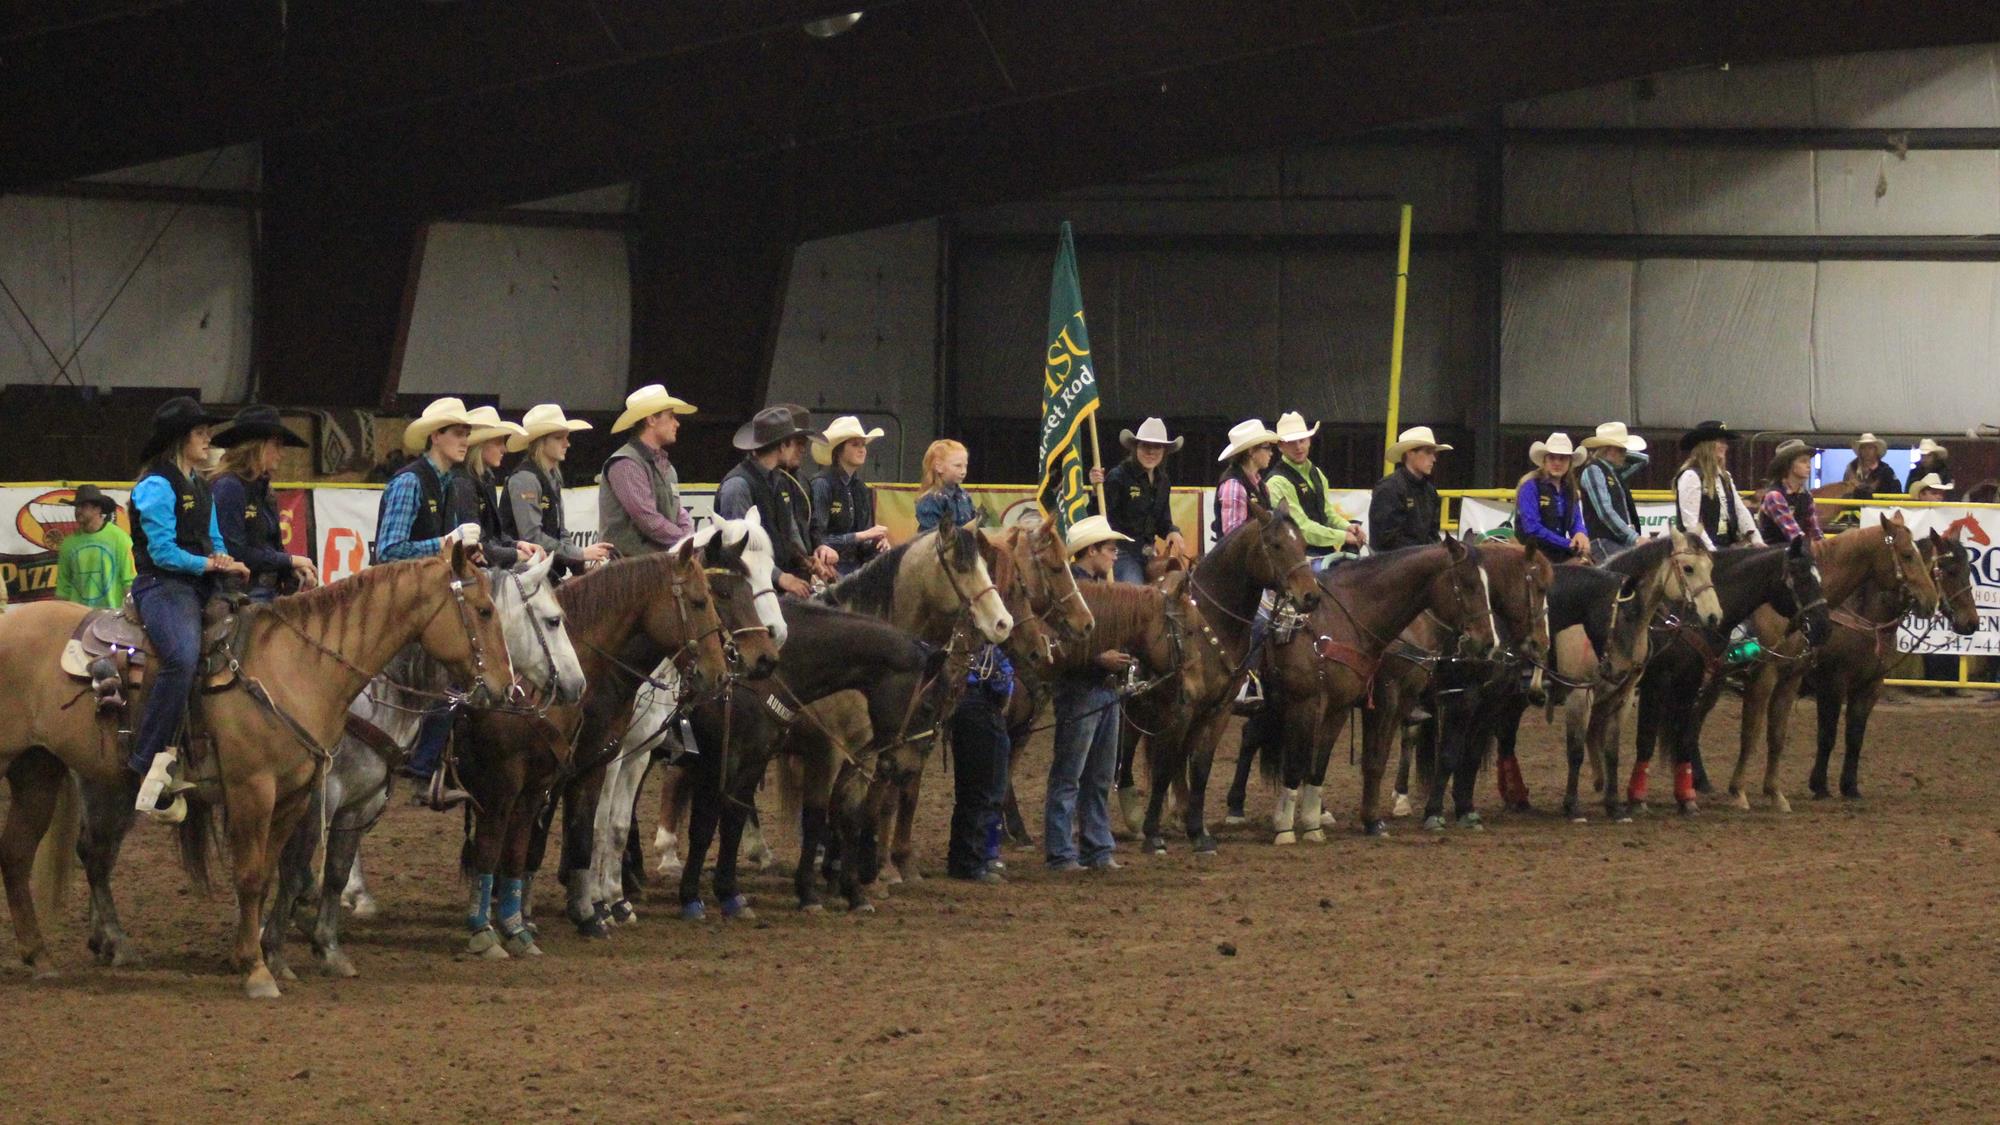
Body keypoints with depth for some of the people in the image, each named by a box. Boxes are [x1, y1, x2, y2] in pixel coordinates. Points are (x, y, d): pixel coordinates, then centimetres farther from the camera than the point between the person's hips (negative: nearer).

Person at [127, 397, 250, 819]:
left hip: (199, 586, 10)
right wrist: (210, 564, -9)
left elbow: (214, 541, 23)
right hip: (162, 584, -10)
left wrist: (223, 560, 2)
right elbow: (163, 551, -13)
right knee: (183, 657, -33)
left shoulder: (200, 487, 19)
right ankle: (149, 761, -32)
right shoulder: (157, 487, -8)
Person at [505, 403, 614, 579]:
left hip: (549, 573, 8)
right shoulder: (525, 479, -12)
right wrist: (581, 554, -15)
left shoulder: (553, 478, 14)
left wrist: (581, 565, 0)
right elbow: (532, 537, -19)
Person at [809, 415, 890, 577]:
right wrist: (862, 535, -14)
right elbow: (817, 539, -14)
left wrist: (877, 541, -5)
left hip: (857, 569, 6)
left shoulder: (863, 490, 11)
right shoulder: (822, 485, -7)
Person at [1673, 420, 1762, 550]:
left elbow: (1740, 510, 13)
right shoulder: (1690, 476, -9)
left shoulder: (1724, 477, 17)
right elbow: (1690, 522, -15)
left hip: (1727, 546, 8)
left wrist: (1756, 539, -2)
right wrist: (1710, 550, -21)